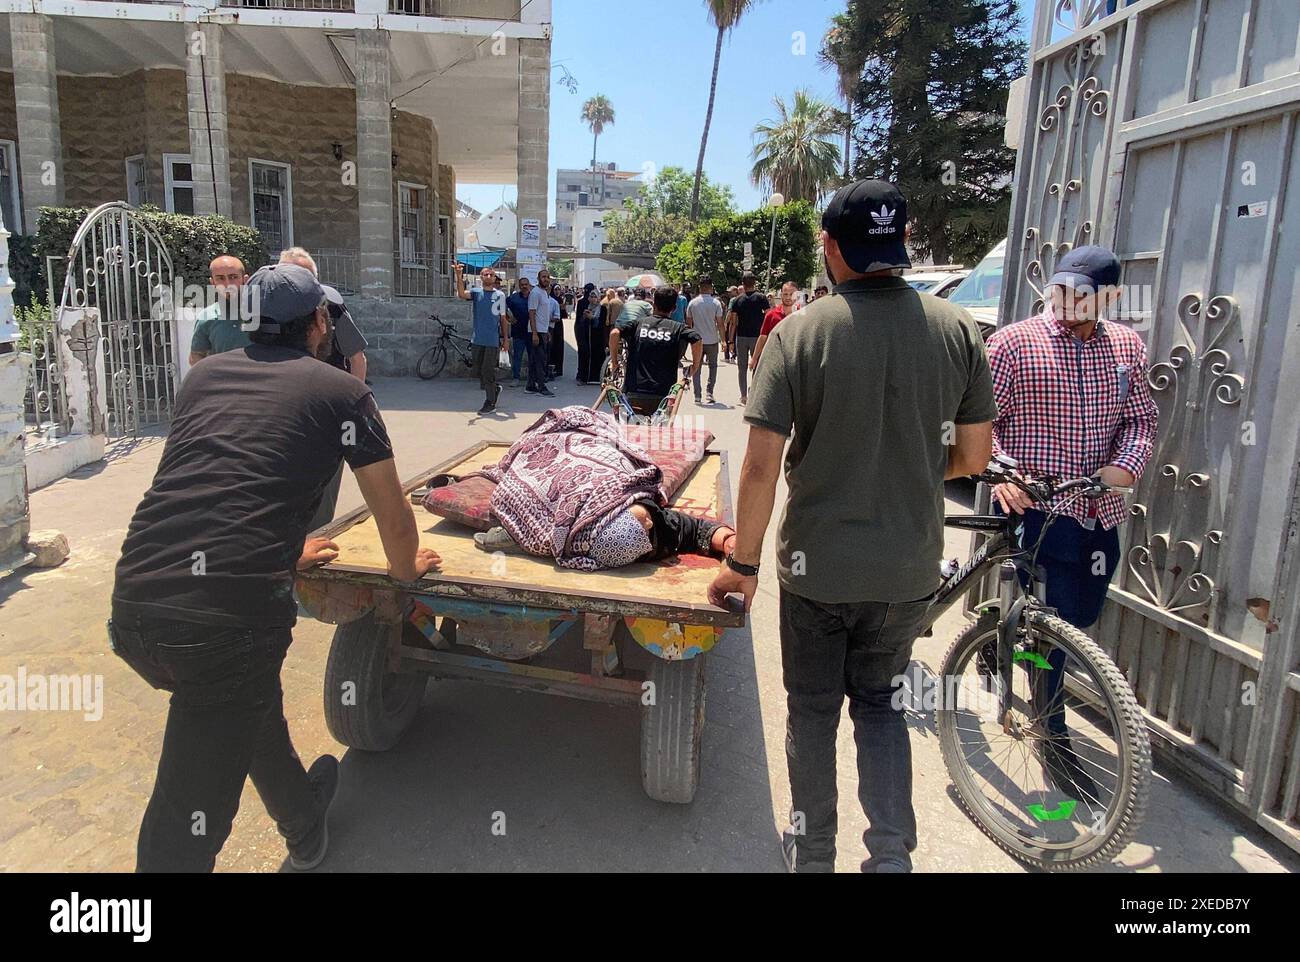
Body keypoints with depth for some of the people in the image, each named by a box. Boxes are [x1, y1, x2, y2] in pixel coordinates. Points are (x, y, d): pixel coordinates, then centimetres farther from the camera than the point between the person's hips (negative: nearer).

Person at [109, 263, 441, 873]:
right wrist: (405, 567, 32)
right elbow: (394, 519, 10)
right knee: (188, 822, 6)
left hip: (133, 603, 7)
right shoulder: (341, 392, 6)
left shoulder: (204, 374, 21)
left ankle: (304, 822, 55)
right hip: (230, 612, -7)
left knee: (251, 694, 32)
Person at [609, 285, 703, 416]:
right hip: (663, 394, -1)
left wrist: (614, 361, 2)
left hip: (634, 392, 1)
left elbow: (614, 333, -9)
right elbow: (696, 340, -14)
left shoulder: (637, 324, 8)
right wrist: (695, 366, 1)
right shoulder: (678, 328, 5)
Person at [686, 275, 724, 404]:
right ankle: (709, 393, 2)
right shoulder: (716, 303, -6)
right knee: (713, 366, 13)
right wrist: (723, 339, 1)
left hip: (697, 340, 1)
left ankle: (697, 396, 4)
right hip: (712, 340, -1)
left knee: (696, 368, 8)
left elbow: (689, 323, 5)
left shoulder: (692, 303, 0)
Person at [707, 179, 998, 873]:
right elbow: (974, 456, 1)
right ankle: (891, 854, 18)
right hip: (910, 567, 3)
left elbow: (762, 464, -17)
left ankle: (811, 853, 35)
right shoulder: (956, 328, -6)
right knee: (877, 702, 24)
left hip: (817, 563, -2)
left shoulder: (799, 333, -14)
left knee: (813, 709, 17)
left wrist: (742, 562, -5)